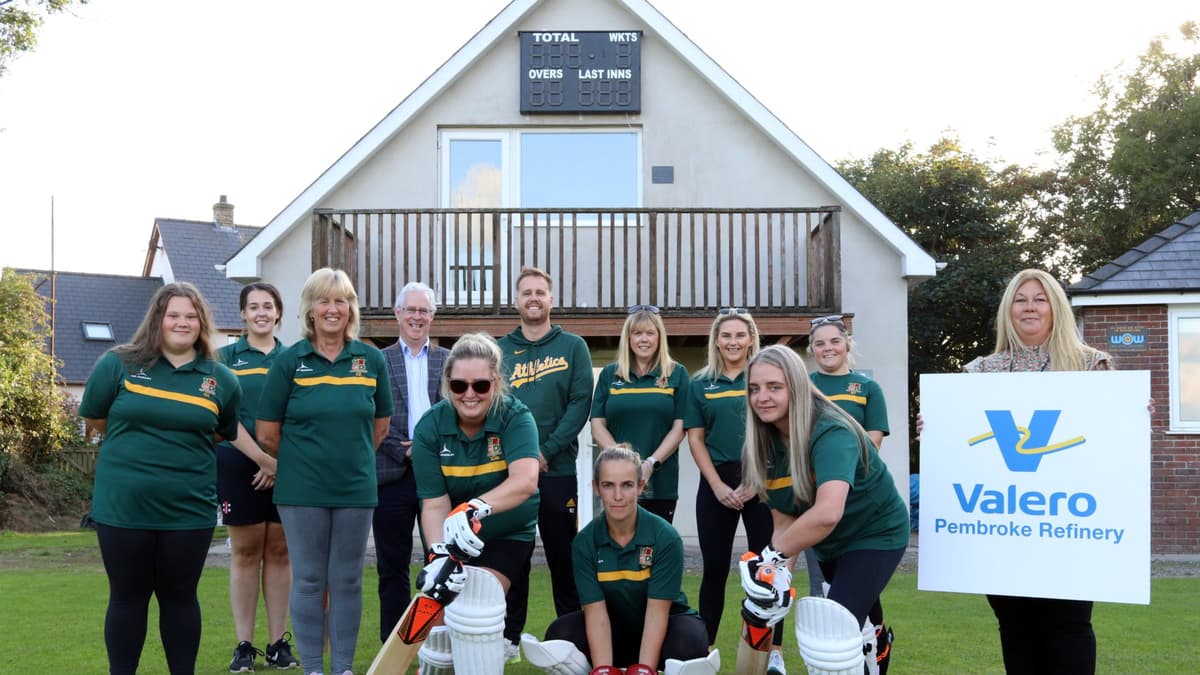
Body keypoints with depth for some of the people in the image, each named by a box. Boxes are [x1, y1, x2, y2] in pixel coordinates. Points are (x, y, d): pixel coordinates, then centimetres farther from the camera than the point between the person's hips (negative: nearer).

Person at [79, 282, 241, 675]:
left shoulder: (221, 379, 2)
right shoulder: (118, 364, -2)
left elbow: (228, 433, 15)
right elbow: (93, 418, 8)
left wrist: (189, 446, 7)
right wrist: (136, 447, 12)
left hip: (189, 510, 1)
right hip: (122, 506, -1)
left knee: (180, 597, 12)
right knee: (127, 597, 10)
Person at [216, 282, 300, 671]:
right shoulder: (226, 357, 5)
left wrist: (282, 463, -8)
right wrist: (263, 459, -13)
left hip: (287, 468, 2)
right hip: (239, 465, -1)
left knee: (280, 551, 5)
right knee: (246, 552, 3)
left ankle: (278, 642, 12)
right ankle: (243, 644, 10)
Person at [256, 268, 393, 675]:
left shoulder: (371, 359, 2)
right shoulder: (289, 360, -3)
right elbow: (267, 434, 1)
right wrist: (302, 460, 9)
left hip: (356, 489, 2)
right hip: (302, 490, -1)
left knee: (348, 582, 9)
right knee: (308, 581, 6)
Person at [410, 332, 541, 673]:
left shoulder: (516, 417, -22)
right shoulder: (429, 428, -16)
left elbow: (525, 480, -39)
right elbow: (434, 503, -18)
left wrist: (475, 508, -55)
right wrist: (438, 554, -35)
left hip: (508, 533, -2)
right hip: (454, 536, 3)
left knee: (475, 606, -22)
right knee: (442, 608, 5)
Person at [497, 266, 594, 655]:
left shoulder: (573, 347, 4)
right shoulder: (499, 351, 7)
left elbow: (580, 404, -4)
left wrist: (545, 451, -13)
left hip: (558, 468, -1)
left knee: (563, 555, 5)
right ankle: (509, 636, 18)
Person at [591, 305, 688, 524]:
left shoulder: (677, 374, 5)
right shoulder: (609, 374, 9)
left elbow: (679, 427, 1)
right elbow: (597, 426, 4)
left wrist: (651, 464, -11)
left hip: (661, 483, -1)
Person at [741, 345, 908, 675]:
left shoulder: (831, 433, -33)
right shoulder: (766, 443, -11)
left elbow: (827, 513, -49)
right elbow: (784, 518, -11)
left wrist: (772, 553, -39)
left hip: (876, 533, -7)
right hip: (829, 542, 7)